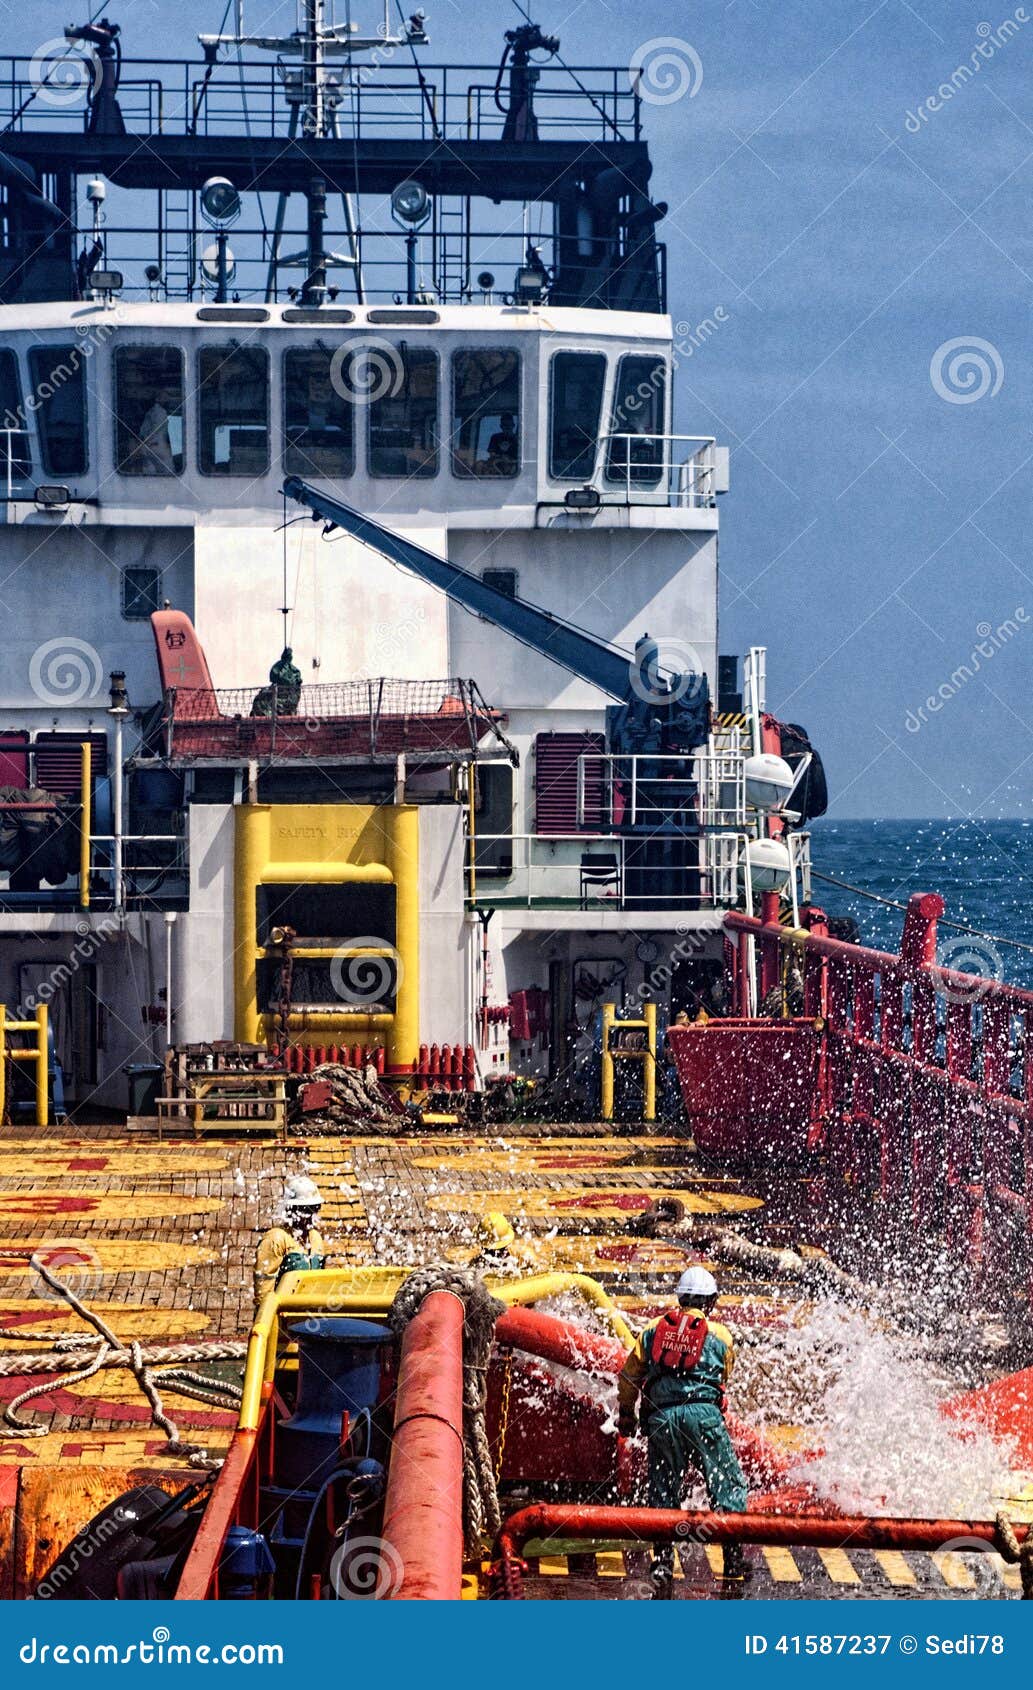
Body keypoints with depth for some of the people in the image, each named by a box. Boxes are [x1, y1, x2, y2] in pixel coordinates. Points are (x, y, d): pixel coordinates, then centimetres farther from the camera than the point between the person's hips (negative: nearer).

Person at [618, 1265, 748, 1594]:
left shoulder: (654, 1329, 16)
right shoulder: (719, 1334, 11)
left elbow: (629, 1376, 20)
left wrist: (626, 1414, 34)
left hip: (660, 1418, 2)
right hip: (703, 1413, -2)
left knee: (663, 1493, 11)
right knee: (728, 1483, 5)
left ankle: (662, 1564, 4)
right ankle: (734, 1560, -3)